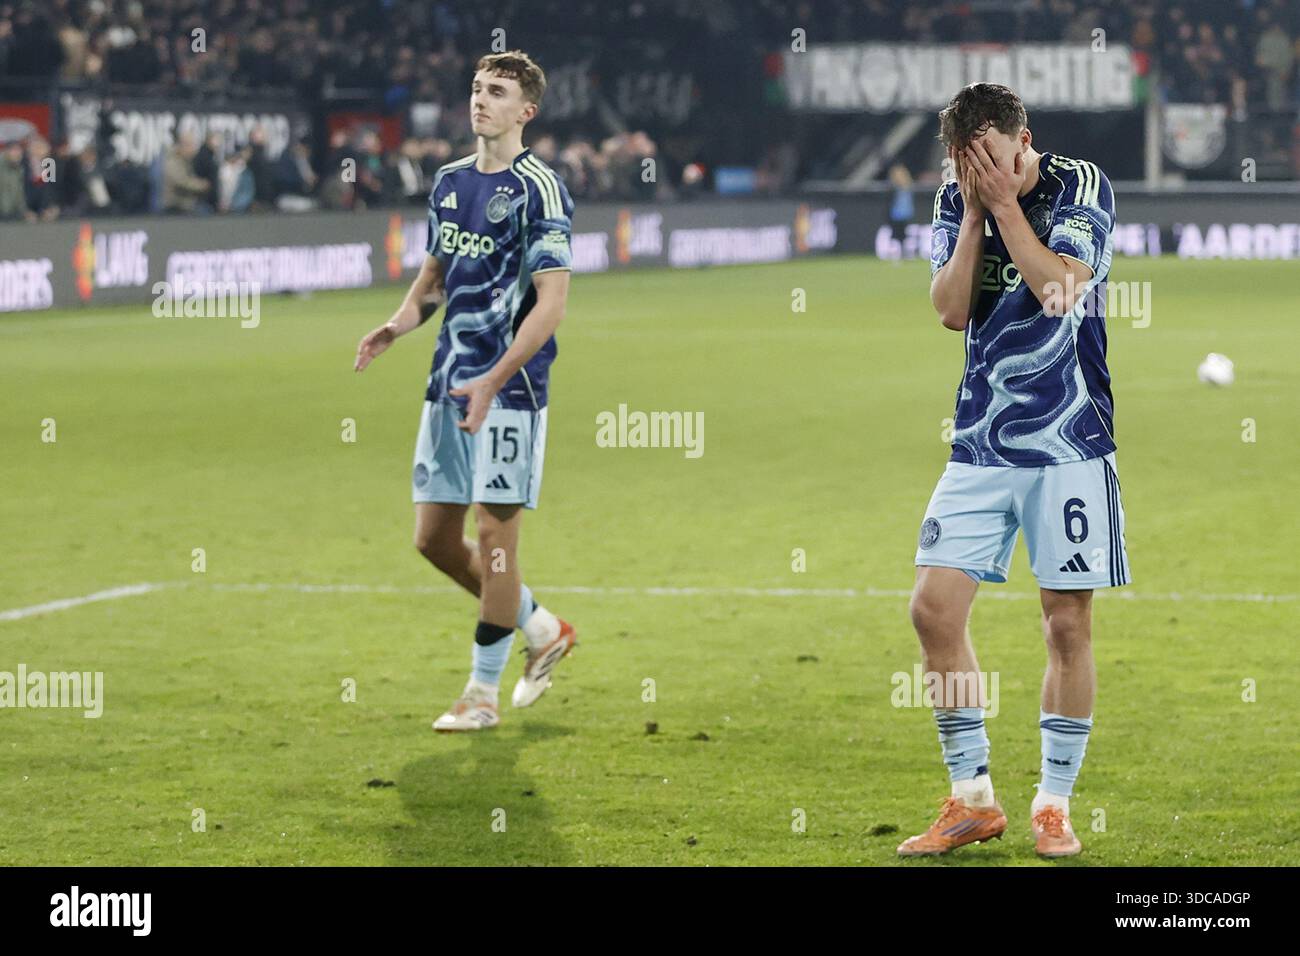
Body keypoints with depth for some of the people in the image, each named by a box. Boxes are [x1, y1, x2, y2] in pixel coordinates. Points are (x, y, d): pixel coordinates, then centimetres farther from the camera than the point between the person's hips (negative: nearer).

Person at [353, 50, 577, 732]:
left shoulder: (539, 189, -10)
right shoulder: (449, 182, 13)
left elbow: (551, 300, -15)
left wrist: (494, 381, -22)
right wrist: (397, 325, 4)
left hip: (509, 388, -8)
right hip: (449, 385, 8)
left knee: (494, 536, -5)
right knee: (434, 537, 8)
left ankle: (482, 694, 6)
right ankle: (544, 631, 27)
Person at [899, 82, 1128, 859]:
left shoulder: (1081, 186, -7)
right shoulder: (955, 201, 5)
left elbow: (1059, 290, -21)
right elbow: (951, 308, -5)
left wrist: (1005, 203, -16)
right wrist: (975, 214, -11)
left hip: (1068, 444, -4)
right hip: (981, 444, 4)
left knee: (1068, 620, -1)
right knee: (936, 606, -4)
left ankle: (1055, 803, 11)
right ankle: (973, 800, 8)